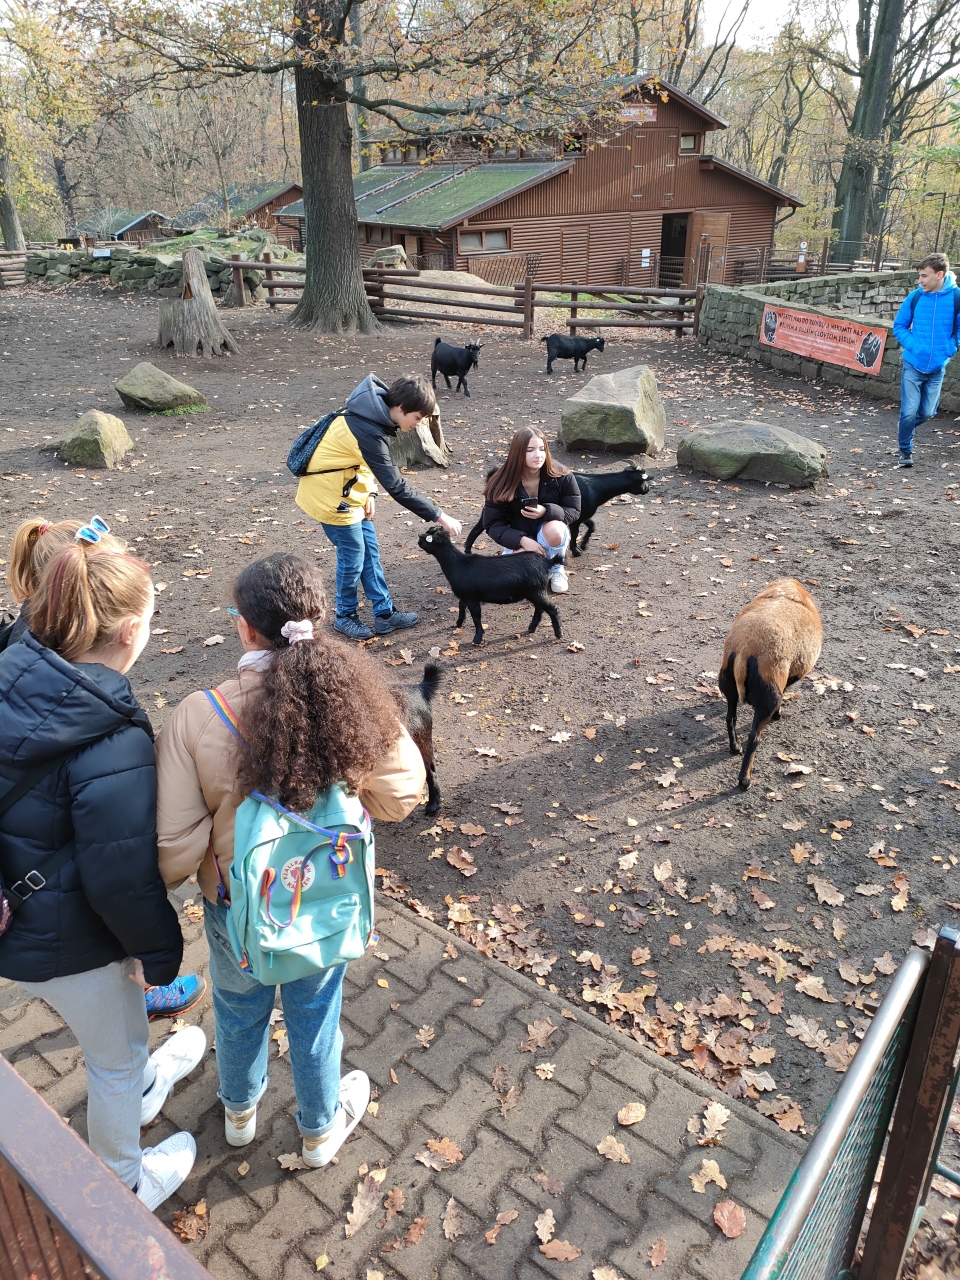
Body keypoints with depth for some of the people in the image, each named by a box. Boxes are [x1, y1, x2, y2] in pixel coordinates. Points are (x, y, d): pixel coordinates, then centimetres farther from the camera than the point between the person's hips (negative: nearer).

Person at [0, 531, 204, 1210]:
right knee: (116, 1057, 21)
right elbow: (122, 874, -28)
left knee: (119, 1019, 35)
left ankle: (139, 1088, 65)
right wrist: (158, 948, -10)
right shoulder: (114, 746, -35)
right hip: (66, 943, -8)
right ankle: (124, 1189, 48)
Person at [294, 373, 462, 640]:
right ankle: (346, 617, 22)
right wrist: (440, 517, -27)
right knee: (353, 556, 2)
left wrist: (369, 492, -1)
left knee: (370, 551, 12)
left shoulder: (375, 411, -4)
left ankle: (385, 613, 21)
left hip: (349, 489, 9)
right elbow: (397, 488, -31)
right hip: (329, 493, -9)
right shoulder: (369, 431, -32)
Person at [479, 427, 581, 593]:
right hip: (518, 539, 1)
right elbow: (492, 524, -16)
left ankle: (556, 568, -4)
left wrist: (547, 511, -33)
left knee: (554, 529, -37)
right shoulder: (502, 483, -20)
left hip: (549, 533, 0)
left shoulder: (562, 476, -19)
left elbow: (573, 511, -11)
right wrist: (522, 541, -32)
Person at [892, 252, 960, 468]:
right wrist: (914, 345, -9)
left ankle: (906, 429, 39)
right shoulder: (915, 297, -6)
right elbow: (899, 326, 4)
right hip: (913, 365, -1)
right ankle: (905, 451, 16)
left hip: (937, 367, 1)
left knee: (927, 413, 8)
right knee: (909, 412, -5)